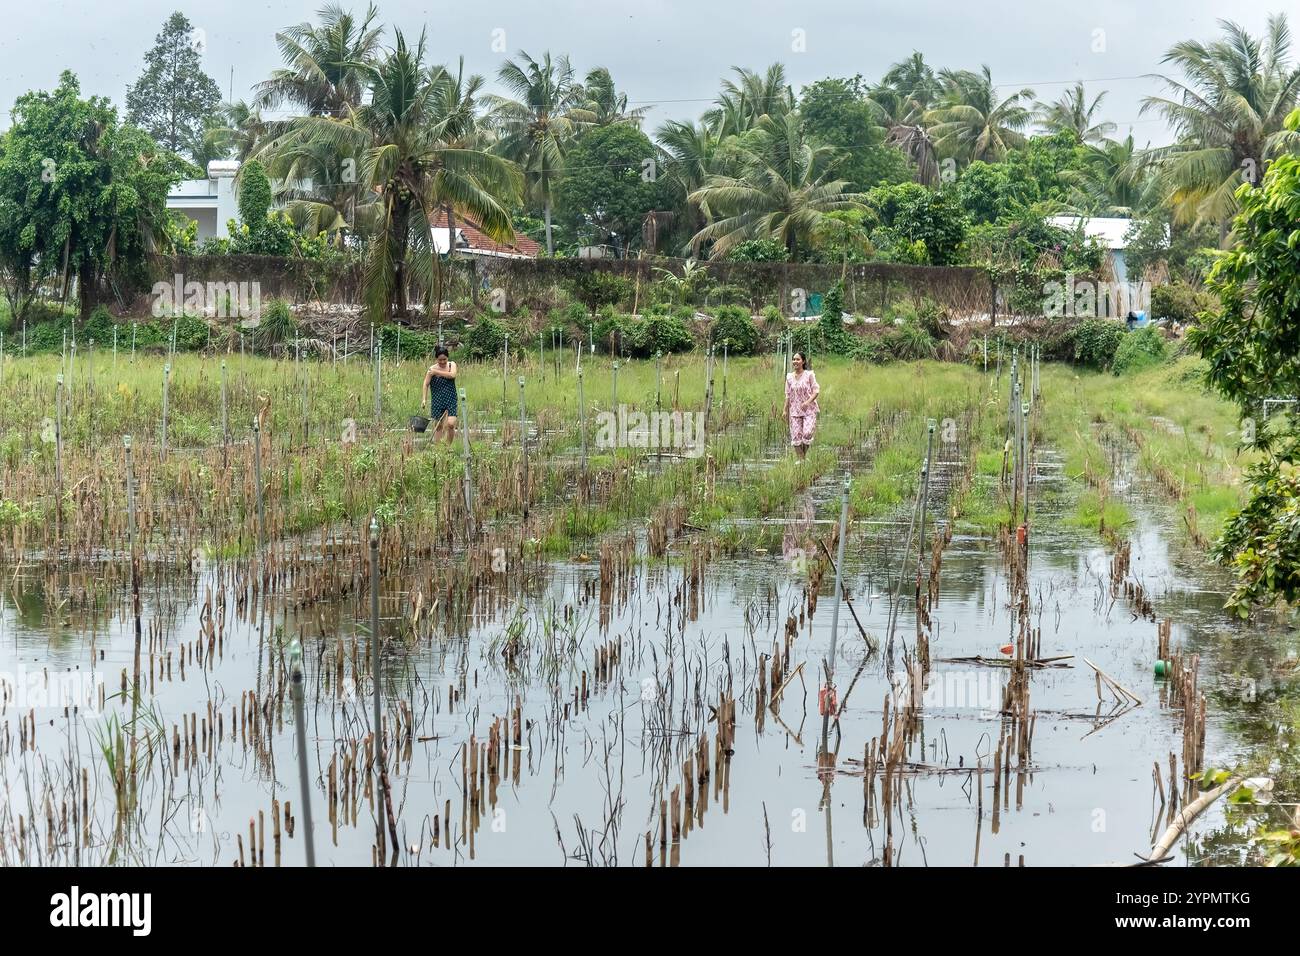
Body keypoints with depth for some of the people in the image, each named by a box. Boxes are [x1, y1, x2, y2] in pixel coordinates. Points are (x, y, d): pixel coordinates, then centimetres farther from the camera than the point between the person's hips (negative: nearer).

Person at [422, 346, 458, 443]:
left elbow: (452, 375, -18)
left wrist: (437, 372, -20)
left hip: (451, 400, 0)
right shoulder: (432, 369, -3)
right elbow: (426, 384, -2)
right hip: (437, 400, 0)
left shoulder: (452, 365, 1)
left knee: (451, 423, -13)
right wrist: (424, 399, -12)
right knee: (439, 426, 4)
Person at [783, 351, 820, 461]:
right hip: (795, 410, 3)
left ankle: (805, 454, 5)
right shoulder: (789, 377, 7)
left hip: (809, 410, -3)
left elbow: (816, 390, -5)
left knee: (807, 433, -17)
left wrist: (808, 402, -20)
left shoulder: (809, 375, -3)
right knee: (796, 435, -2)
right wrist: (785, 410, 7)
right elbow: (788, 395, 12)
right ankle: (800, 459, 8)